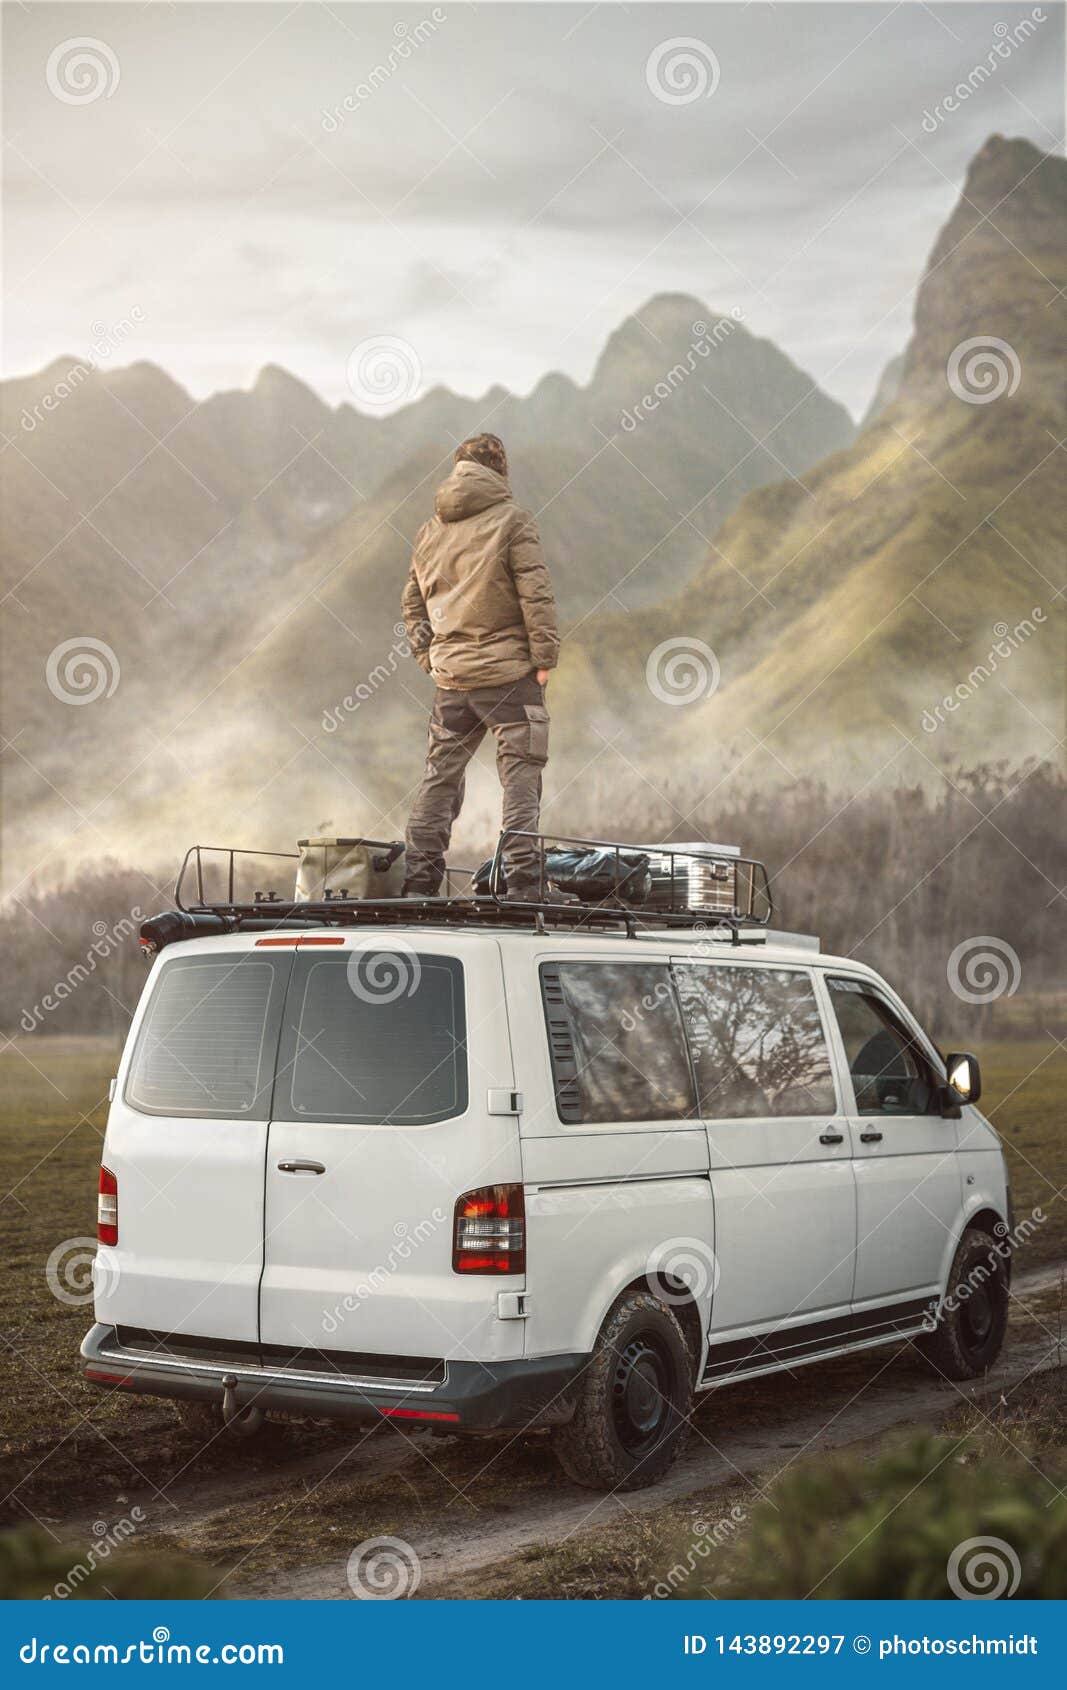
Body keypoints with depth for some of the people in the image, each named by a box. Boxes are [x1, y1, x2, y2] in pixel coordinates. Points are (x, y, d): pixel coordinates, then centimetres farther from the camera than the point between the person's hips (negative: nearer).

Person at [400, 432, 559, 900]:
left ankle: (418, 885, 11)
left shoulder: (429, 531, 12)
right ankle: (522, 886, -8)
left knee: (439, 778, 12)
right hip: (508, 670, -5)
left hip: (450, 675, 5)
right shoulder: (512, 520, -6)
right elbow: (536, 594, -12)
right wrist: (545, 658, -7)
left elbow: (412, 604, 16)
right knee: (521, 776, -2)